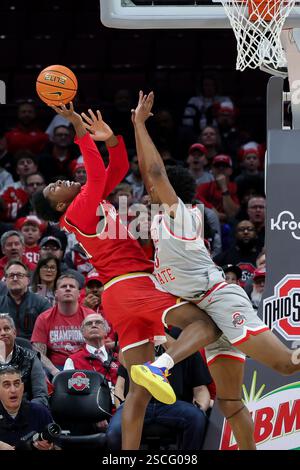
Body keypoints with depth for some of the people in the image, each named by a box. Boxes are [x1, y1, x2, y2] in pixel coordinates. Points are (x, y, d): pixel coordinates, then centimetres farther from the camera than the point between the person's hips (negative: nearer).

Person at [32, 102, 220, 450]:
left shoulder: (95, 201, 20)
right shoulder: (78, 211, -4)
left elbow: (117, 169, 22)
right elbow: (96, 175, -19)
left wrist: (110, 139, 4)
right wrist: (80, 129, -21)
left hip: (129, 289, 9)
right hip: (130, 284, -9)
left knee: (139, 390, 1)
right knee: (203, 325, -27)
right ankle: (162, 367, -50)